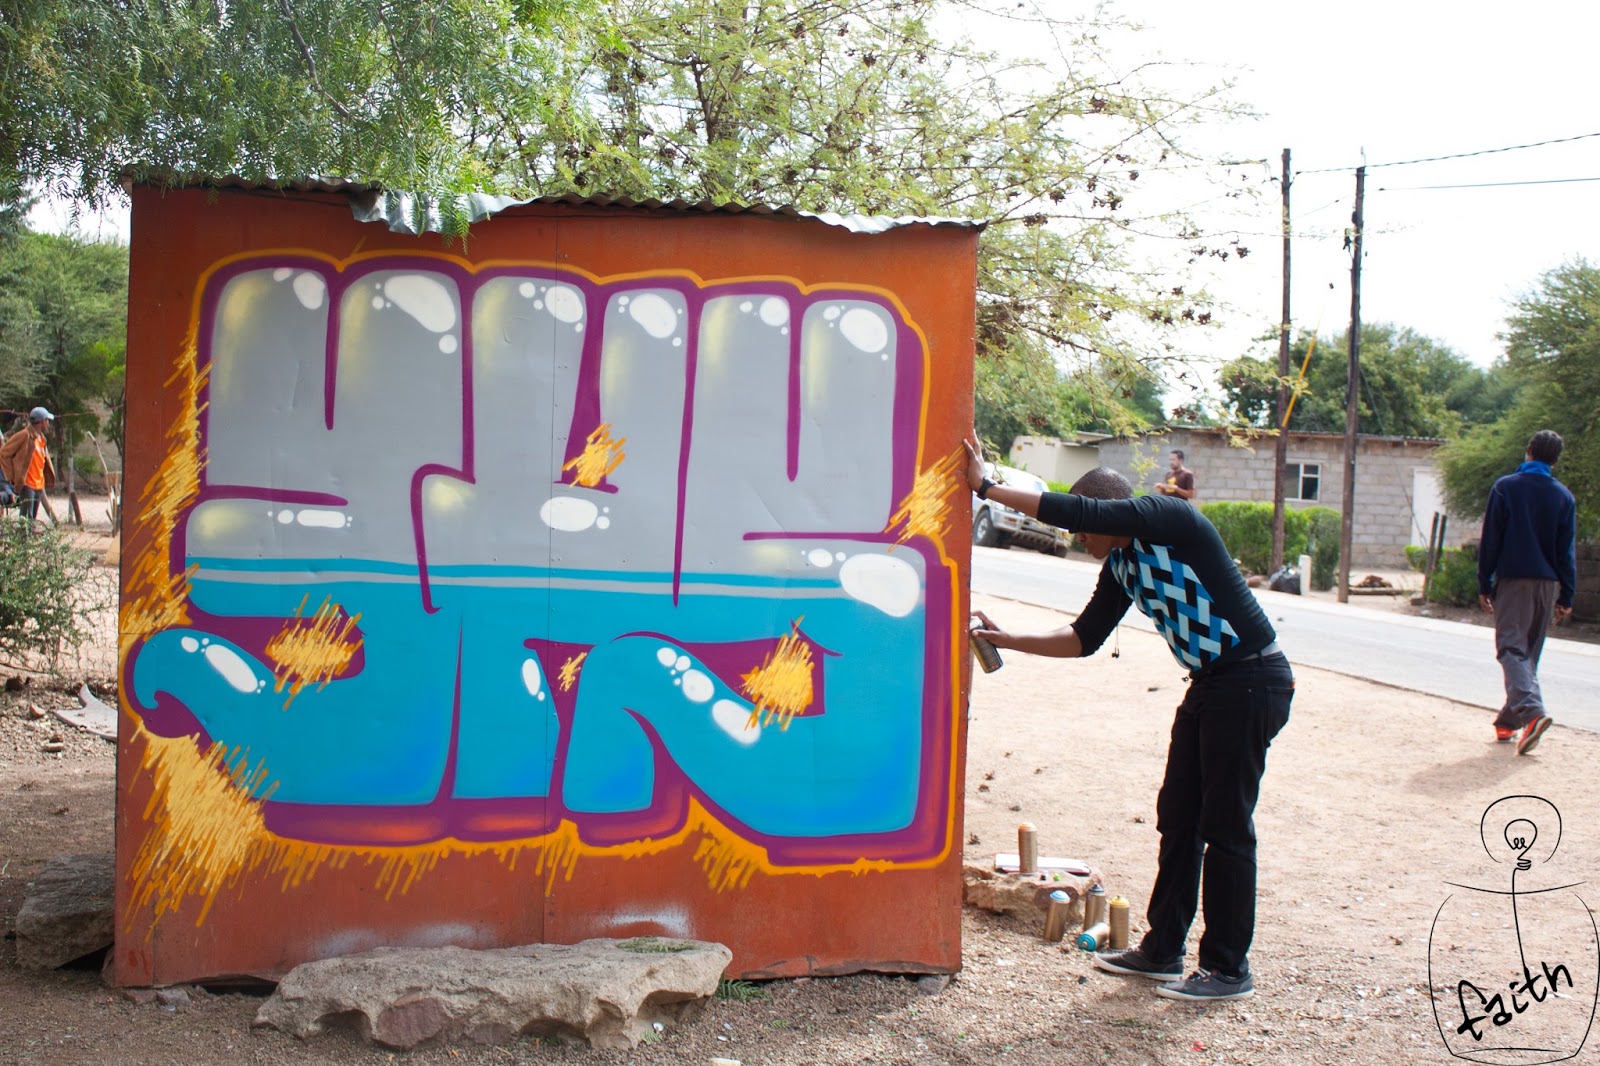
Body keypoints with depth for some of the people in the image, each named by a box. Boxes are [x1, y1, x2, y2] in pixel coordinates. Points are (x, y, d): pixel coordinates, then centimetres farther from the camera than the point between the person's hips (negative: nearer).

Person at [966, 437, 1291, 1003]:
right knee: (1178, 817, 12)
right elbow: (1083, 638, 14)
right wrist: (1007, 639, 8)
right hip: (1209, 684, 9)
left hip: (1252, 681, -9)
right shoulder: (1121, 566, 9)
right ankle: (1162, 950, 24)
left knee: (1225, 826, -3)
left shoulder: (1169, 518, -17)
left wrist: (988, 487, -21)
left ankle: (1228, 969, 9)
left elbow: (1076, 511, -27)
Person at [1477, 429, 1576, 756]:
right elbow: (1567, 550, 6)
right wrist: (1566, 596, 10)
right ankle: (1508, 722, 17)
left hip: (1513, 580, -4)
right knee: (1529, 652, 13)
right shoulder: (1564, 496, 6)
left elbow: (1489, 541, -4)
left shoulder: (1505, 488, -3)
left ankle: (1532, 711, -31)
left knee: (1511, 647, -8)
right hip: (1547, 582, 4)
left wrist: (1484, 585, 3)